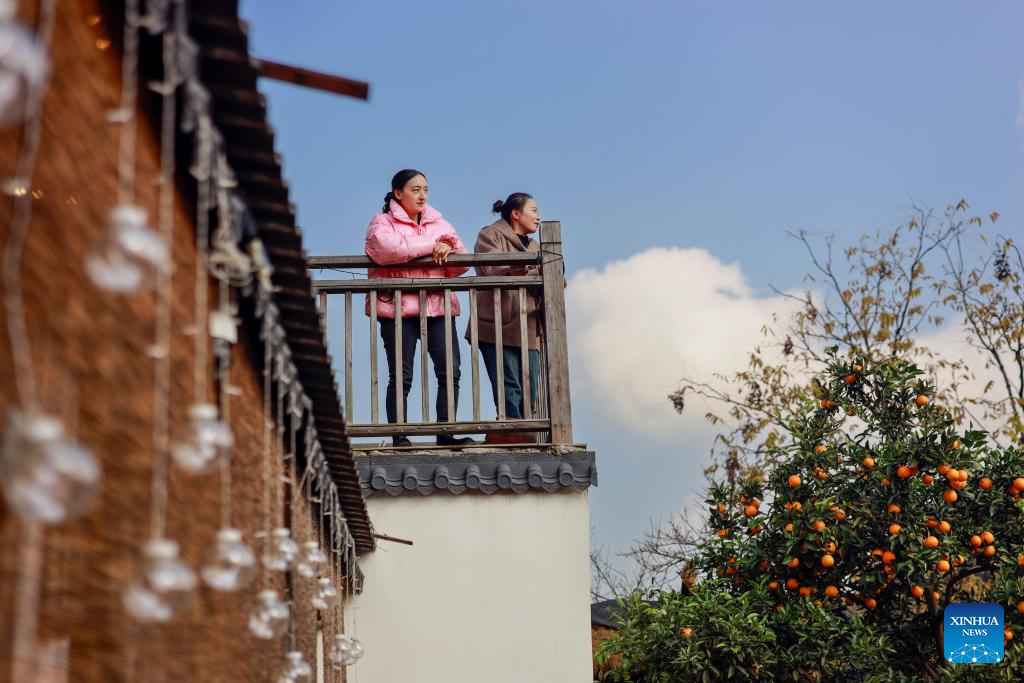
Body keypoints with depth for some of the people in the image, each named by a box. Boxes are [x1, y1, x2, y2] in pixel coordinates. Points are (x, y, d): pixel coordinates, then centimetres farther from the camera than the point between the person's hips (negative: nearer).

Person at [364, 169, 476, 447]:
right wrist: (432, 246, -10)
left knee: (451, 371, -5)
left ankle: (446, 433, 1)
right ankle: (399, 437, -1)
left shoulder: (439, 224, 21)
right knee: (401, 376, -5)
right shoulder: (382, 223, 6)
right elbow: (387, 247, -17)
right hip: (398, 307, -4)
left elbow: (462, 262, 17)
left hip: (438, 307, 4)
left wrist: (448, 252, -7)